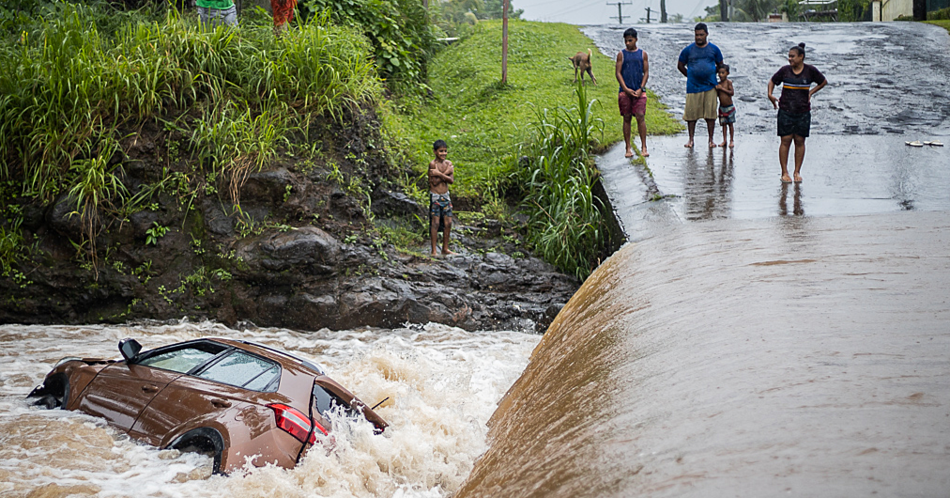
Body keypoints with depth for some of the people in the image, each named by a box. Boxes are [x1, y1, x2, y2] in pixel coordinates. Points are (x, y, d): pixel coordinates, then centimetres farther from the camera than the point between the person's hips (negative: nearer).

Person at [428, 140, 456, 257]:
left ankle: (445, 248, 19)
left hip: (445, 195, 6)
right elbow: (434, 182, -18)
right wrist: (447, 172, -16)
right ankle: (434, 251, 1)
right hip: (435, 196, -6)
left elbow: (451, 181, -6)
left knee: (448, 223, 7)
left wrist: (439, 174, -19)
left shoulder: (448, 163, 4)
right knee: (435, 223, -4)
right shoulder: (433, 164, -12)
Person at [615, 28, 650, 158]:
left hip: (639, 91, -1)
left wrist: (641, 89, -6)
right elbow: (618, 73, 3)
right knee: (627, 118, 1)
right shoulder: (621, 54, 8)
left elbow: (646, 73, 7)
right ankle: (628, 148, 6)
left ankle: (644, 148, -8)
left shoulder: (642, 54, 9)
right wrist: (626, 89, -8)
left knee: (640, 117, -10)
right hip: (625, 91, 1)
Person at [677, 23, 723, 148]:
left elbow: (720, 65, 18)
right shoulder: (688, 50, 3)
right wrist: (690, 76, 8)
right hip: (693, 87, 0)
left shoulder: (714, 49, 6)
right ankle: (691, 139, 9)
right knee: (691, 114, -1)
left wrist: (711, 75, 10)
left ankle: (711, 139, 9)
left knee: (710, 114, 0)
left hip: (710, 87, 0)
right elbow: (680, 66, 13)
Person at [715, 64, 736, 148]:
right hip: (722, 107, 4)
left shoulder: (729, 82, -10)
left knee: (730, 124, 3)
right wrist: (716, 89, -9)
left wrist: (722, 88, -21)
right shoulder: (718, 83, 5)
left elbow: (732, 92, -18)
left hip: (729, 107, -4)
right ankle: (724, 140, 9)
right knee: (723, 124, 6)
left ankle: (732, 140, 10)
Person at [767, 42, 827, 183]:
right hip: (785, 111, 0)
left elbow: (823, 82, 14)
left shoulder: (810, 70, -2)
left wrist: (811, 92, 5)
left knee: (800, 141, 4)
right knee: (785, 140, -3)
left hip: (803, 112, 0)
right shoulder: (785, 70, -1)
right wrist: (770, 94, -2)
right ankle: (784, 173, 5)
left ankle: (797, 172, 14)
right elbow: (772, 81, 14)